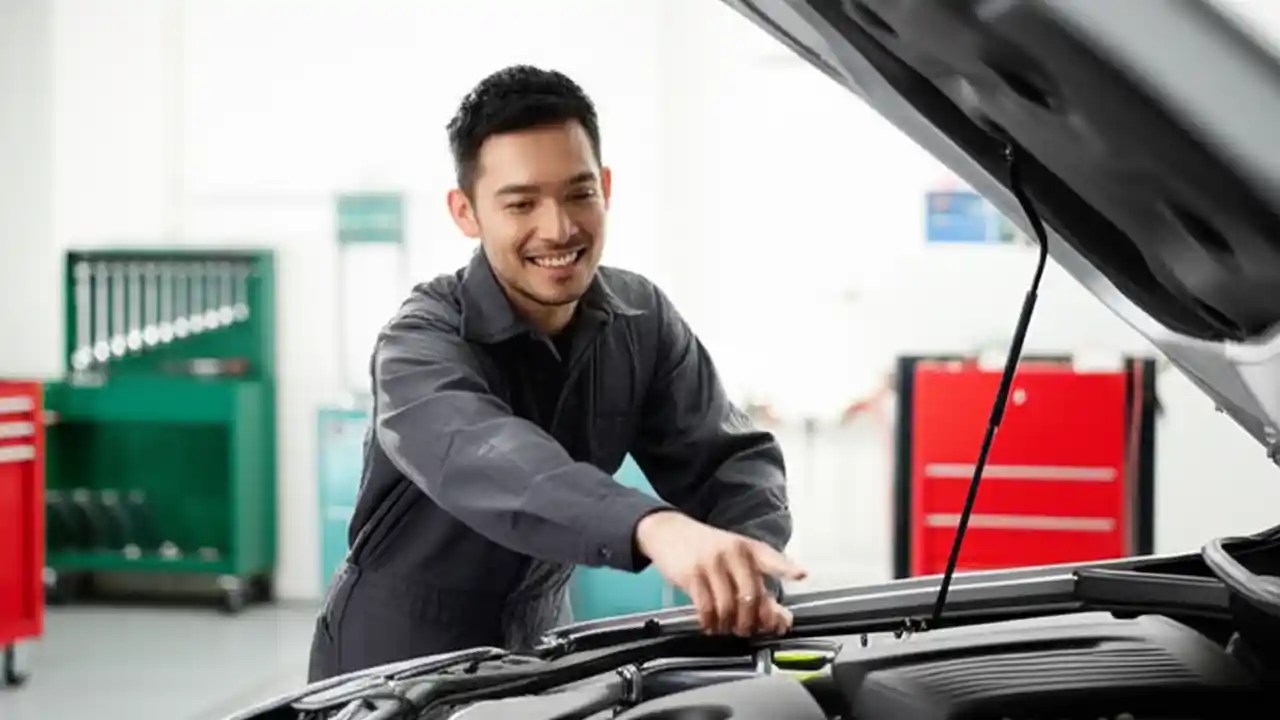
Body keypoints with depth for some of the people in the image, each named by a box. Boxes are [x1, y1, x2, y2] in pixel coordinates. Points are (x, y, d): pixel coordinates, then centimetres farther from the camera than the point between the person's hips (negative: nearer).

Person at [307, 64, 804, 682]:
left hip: (532, 655, 5)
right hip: (392, 666, -4)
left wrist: (749, 579, -33)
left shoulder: (641, 319, -7)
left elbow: (729, 457, -11)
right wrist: (657, 528, -61)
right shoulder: (422, 345, -24)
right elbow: (487, 463, -43)